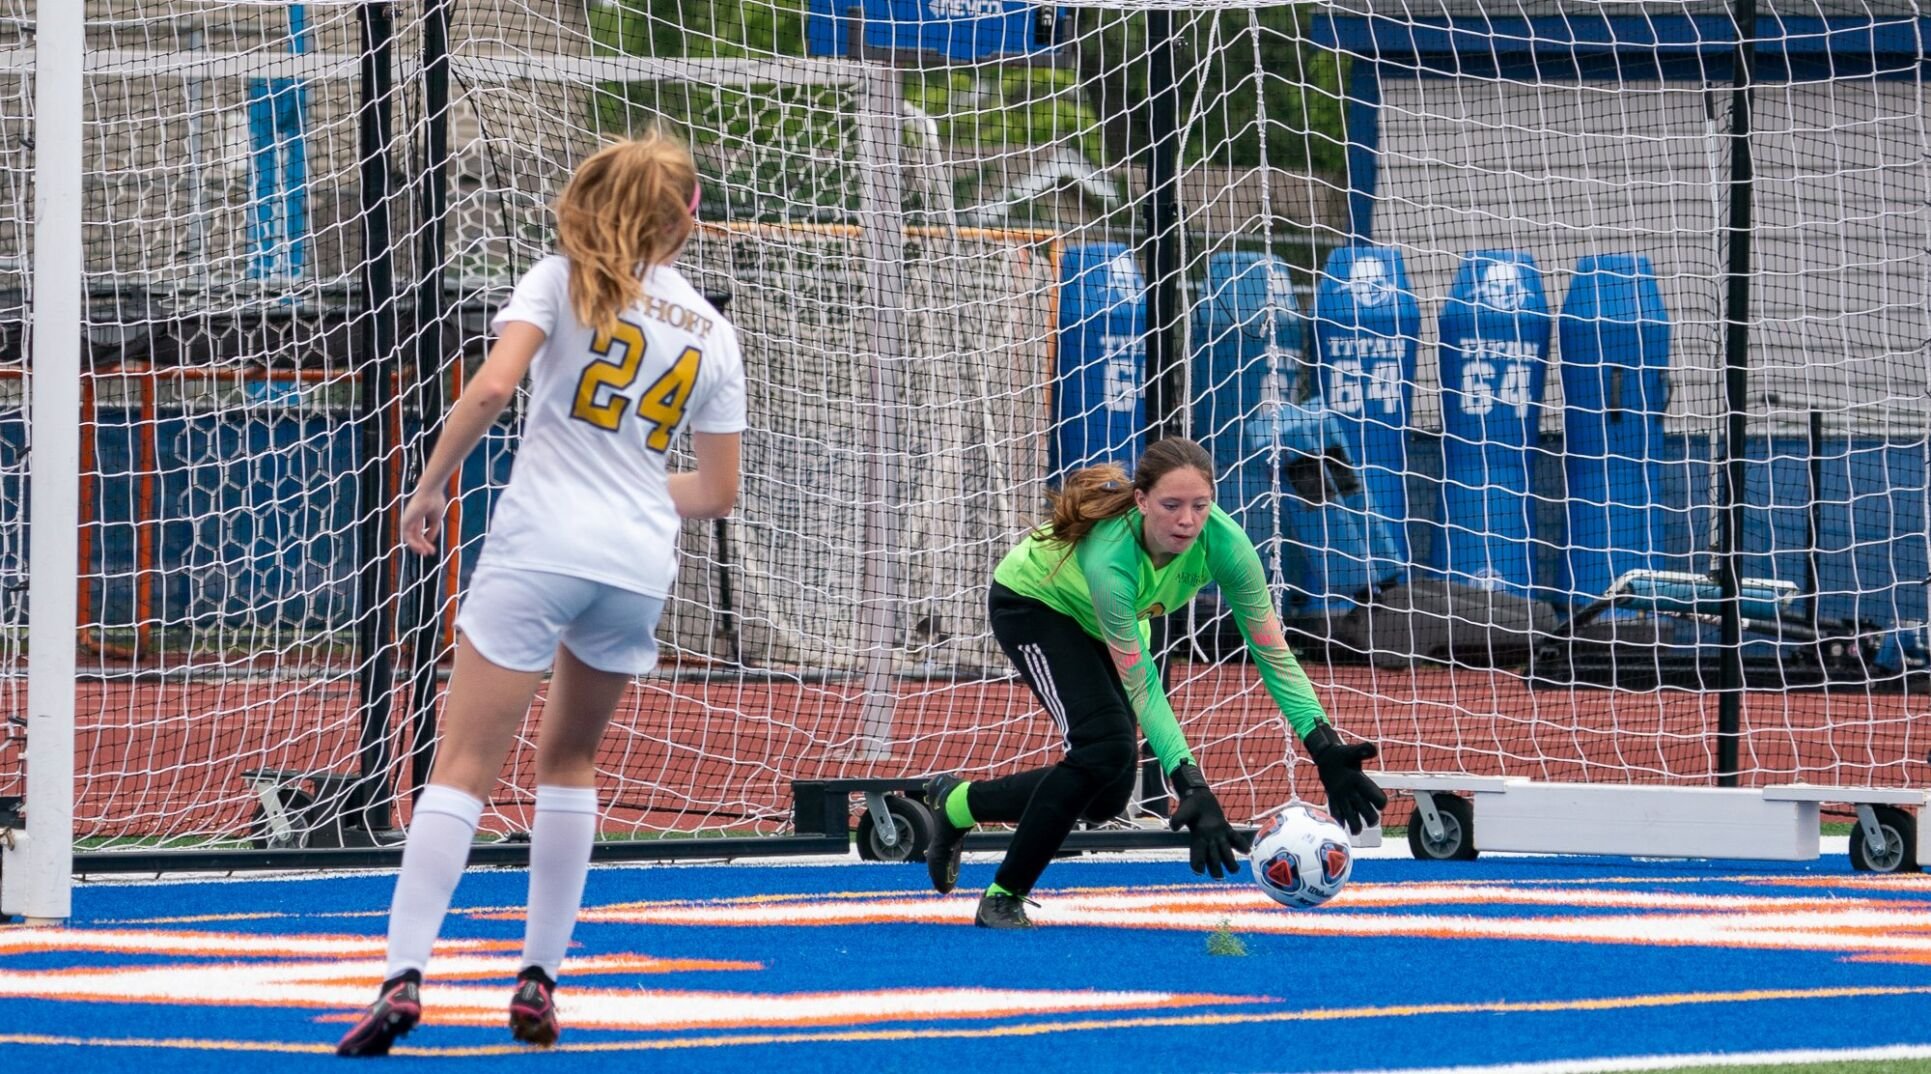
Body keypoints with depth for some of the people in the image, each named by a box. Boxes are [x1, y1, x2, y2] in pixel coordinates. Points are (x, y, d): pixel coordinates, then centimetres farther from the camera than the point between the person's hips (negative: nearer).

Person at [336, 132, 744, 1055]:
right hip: (638, 565, 3)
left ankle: (404, 973, -19)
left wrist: (429, 489, -1)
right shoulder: (711, 333, 11)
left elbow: (492, 387, -13)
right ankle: (539, 980, 17)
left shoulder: (563, 280, 2)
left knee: (464, 768, -6)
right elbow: (719, 492, 13)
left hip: (538, 548, -3)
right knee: (569, 762, 22)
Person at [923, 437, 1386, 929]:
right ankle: (1003, 897, -10)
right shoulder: (1109, 558, -44)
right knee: (1105, 745, -26)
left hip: (1103, 621, 6)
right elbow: (1143, 690, -40)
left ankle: (956, 802, 28)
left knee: (1106, 796, 4)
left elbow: (1274, 653, -27)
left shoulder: (1223, 543, -32)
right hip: (1031, 604, -6)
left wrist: (1326, 751, -39)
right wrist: (1192, 787, -49)